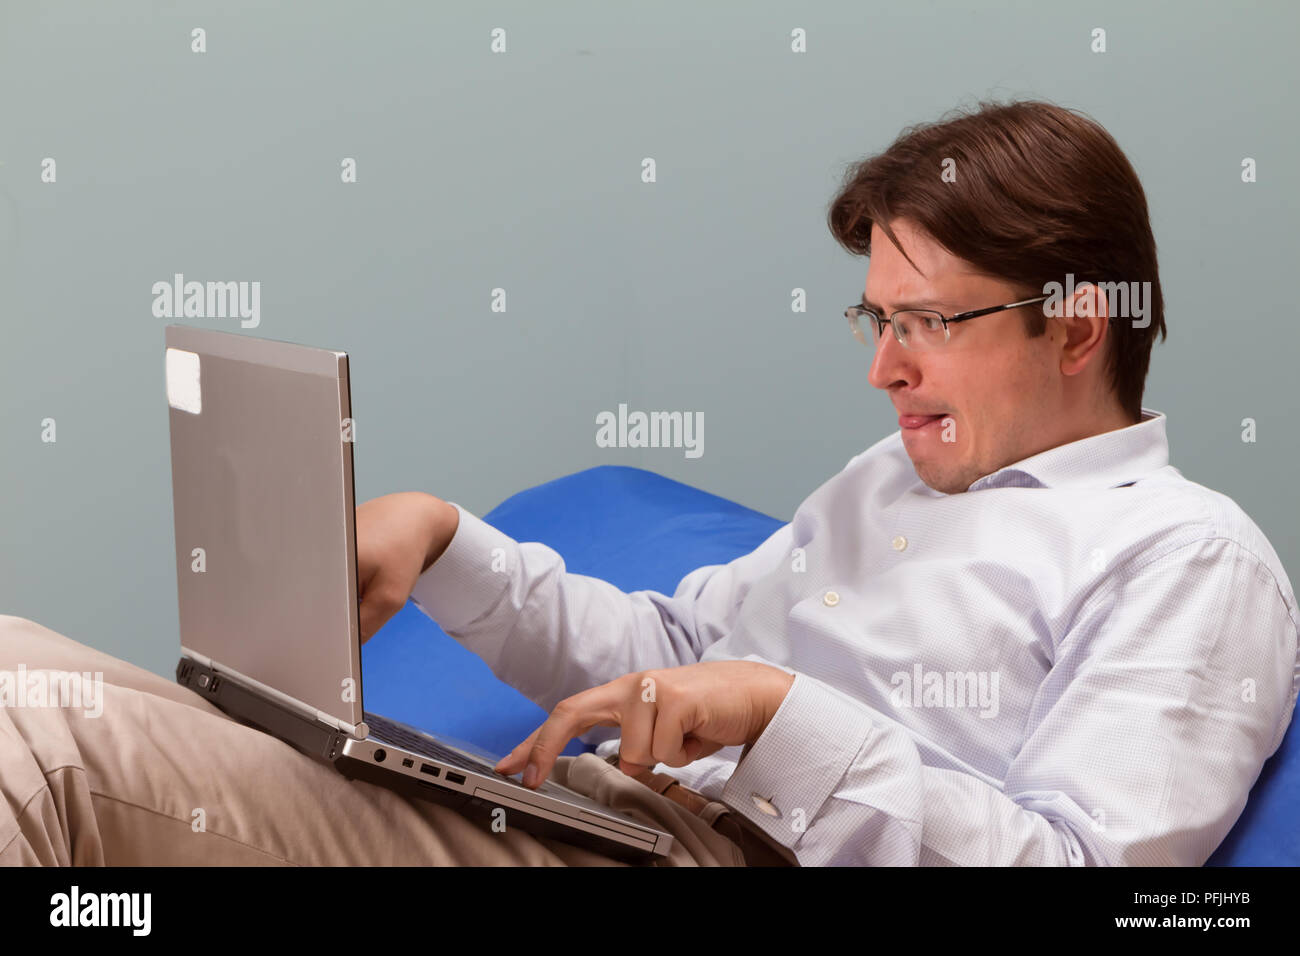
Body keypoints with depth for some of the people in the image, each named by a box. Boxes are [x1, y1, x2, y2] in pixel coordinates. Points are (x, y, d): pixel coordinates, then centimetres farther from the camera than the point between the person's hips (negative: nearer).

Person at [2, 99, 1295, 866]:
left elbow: (1077, 863, -11)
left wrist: (783, 719, -19)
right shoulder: (893, 476, 27)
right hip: (578, 821, 8)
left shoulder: (1188, 558, 1)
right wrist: (442, 541, 11)